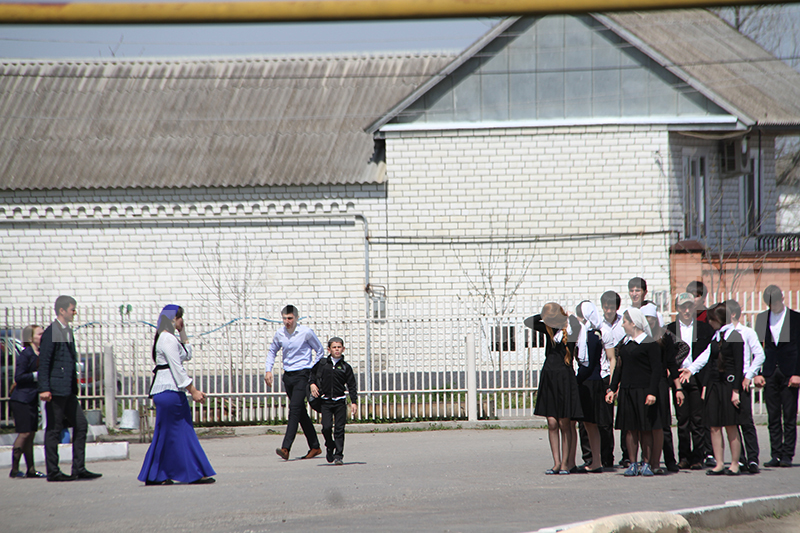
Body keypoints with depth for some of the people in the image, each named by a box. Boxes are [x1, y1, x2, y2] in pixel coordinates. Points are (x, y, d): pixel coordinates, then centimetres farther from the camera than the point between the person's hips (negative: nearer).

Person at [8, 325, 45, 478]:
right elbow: (19, 377, -17)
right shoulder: (26, 354, -12)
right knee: (24, 433, -10)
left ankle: (31, 470, 10)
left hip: (32, 399, 8)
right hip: (22, 399, -8)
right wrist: (37, 375, -21)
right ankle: (14, 470, -6)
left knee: (30, 434, 8)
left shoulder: (39, 354, 14)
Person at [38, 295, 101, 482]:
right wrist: (44, 389, -20)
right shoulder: (51, 333, -11)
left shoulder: (68, 332, 16)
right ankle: (53, 472, 3)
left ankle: (79, 468, 10)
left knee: (81, 425, 7)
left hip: (68, 391, 9)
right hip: (56, 389, -9)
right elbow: (44, 362, -15)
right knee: (54, 430, -2)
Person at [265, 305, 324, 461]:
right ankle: (314, 447, 20)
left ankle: (285, 449, -24)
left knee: (294, 409, -17)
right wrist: (268, 370, 11)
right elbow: (272, 351, 22)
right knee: (301, 412, 10)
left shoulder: (306, 332, -7)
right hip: (288, 375, 6)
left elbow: (320, 351, 4)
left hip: (302, 374, -6)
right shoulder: (279, 333, 5)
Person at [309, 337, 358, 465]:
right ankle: (330, 447, 17)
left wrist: (354, 402, -3)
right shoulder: (322, 363, 5)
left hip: (340, 402, 0)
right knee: (326, 427, -10)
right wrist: (312, 384, 5)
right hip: (325, 401, 0)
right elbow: (312, 373, 22)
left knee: (339, 429, -3)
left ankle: (338, 455, 1)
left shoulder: (345, 367, 3)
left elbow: (352, 386, 4)